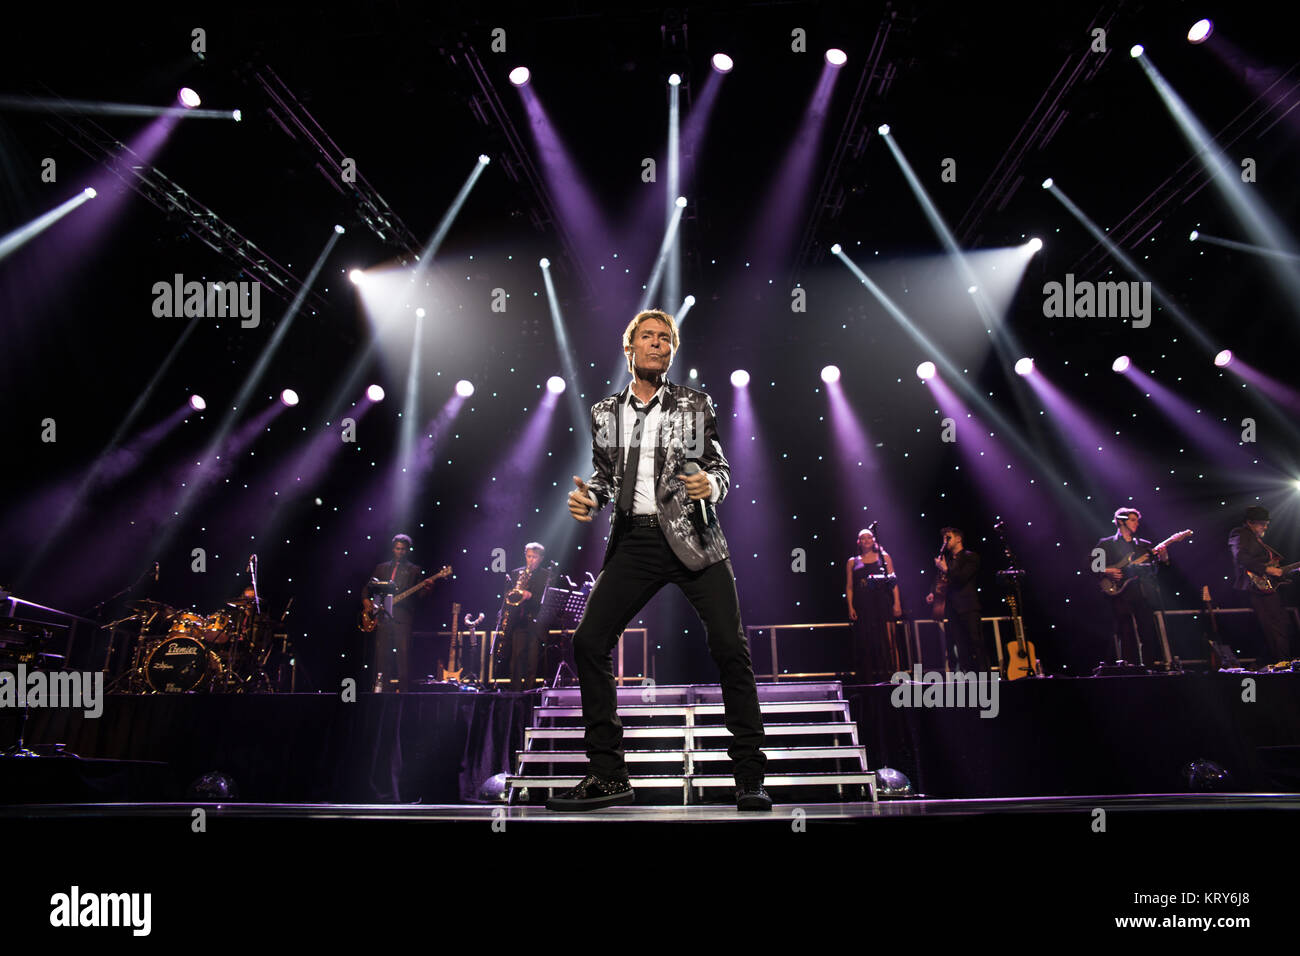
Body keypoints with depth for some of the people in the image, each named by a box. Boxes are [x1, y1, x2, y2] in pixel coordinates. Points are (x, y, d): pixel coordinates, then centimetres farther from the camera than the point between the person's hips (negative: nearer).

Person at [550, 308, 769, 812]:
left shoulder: (695, 405, 7)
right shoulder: (605, 412, 13)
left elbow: (720, 467, 8)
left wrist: (711, 484, -15)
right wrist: (588, 496, -2)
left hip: (692, 538, -2)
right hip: (635, 539, 3)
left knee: (729, 646, -11)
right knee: (589, 641, -5)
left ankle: (749, 777, 1)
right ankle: (608, 775, 7)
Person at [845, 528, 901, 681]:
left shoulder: (884, 557, 11)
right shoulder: (853, 562, 12)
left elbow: (894, 581, 6)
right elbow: (849, 587, 9)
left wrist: (897, 603, -4)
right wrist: (850, 607, -2)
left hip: (883, 605, -1)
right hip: (862, 608, 1)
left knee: (886, 640, -6)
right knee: (865, 643, -1)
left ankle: (889, 676, -2)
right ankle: (868, 679, 3)